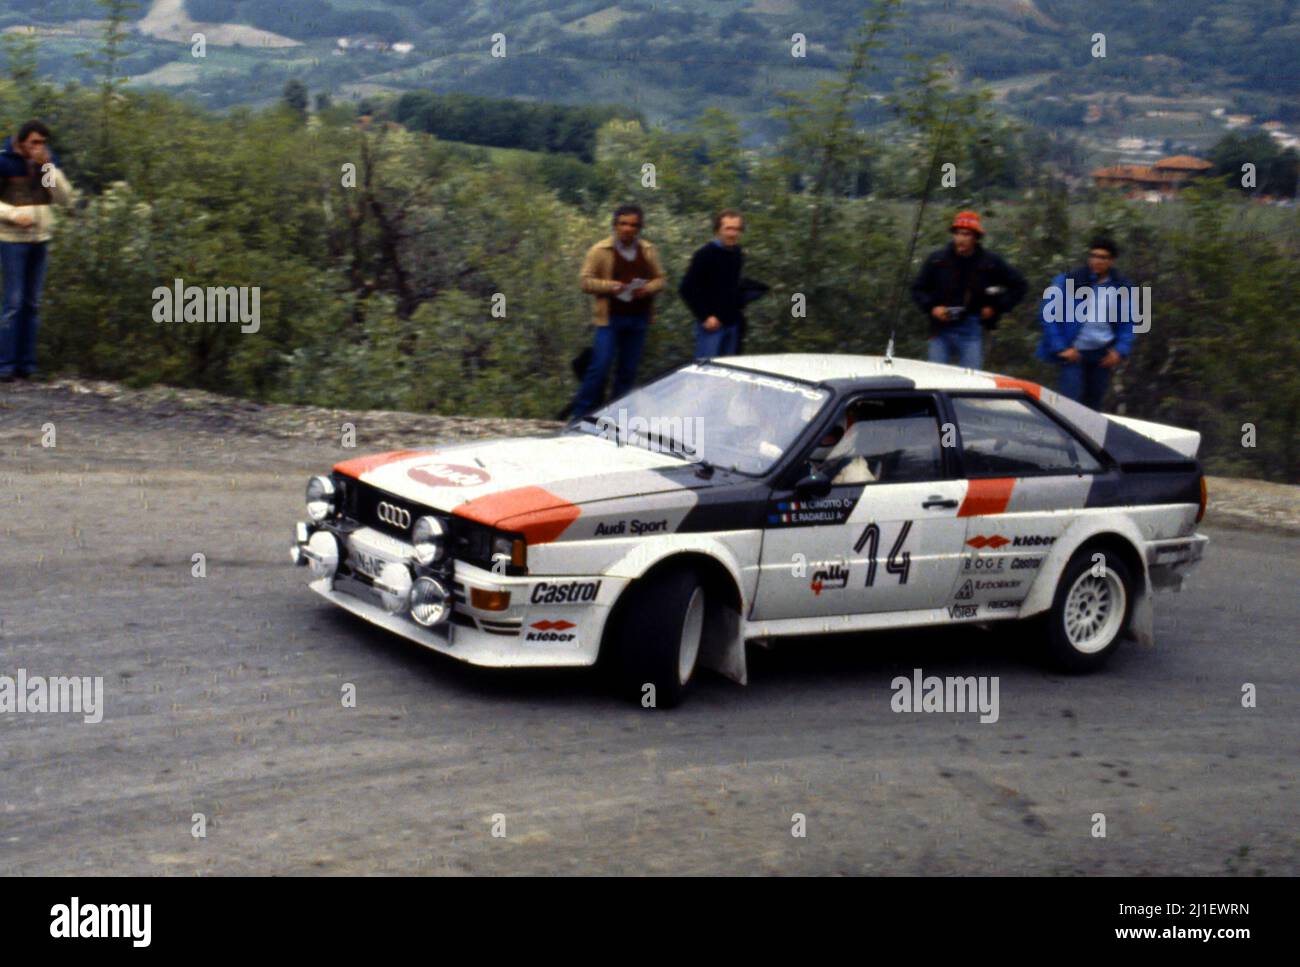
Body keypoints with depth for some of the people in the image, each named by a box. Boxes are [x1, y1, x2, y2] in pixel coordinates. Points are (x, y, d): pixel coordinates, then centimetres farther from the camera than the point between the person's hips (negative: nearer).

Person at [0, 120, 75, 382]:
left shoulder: (47, 161, 5)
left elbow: (65, 198, -1)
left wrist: (48, 166, -12)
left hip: (40, 239, 4)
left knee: (32, 302, 5)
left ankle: (26, 363, 10)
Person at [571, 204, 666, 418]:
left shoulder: (648, 251, 8)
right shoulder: (600, 250, -3)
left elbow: (660, 279, 13)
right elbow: (585, 280, -4)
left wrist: (647, 289, -9)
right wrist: (610, 286, -19)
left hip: (638, 319, 4)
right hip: (610, 318, -4)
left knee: (628, 370, 8)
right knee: (600, 366, -8)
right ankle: (580, 414, -1)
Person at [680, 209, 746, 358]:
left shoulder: (738, 255, 9)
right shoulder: (705, 254, -10)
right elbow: (686, 289, -11)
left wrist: (740, 306, 8)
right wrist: (705, 316, -14)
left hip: (733, 323, 7)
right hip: (712, 323, -7)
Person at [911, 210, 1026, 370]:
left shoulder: (990, 262, 1)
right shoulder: (937, 260, 1)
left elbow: (1018, 285, 11)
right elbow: (918, 289, 10)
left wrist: (996, 307, 1)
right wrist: (931, 307, -7)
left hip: (972, 329, -1)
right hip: (941, 328, 1)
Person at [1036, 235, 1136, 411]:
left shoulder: (1122, 288, 3)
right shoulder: (1069, 281, -9)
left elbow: (1128, 322, 11)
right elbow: (1047, 314, -7)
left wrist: (1120, 350, -3)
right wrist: (1060, 348, -12)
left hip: (1102, 355, 4)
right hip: (1073, 352, -4)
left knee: (1092, 406, 11)